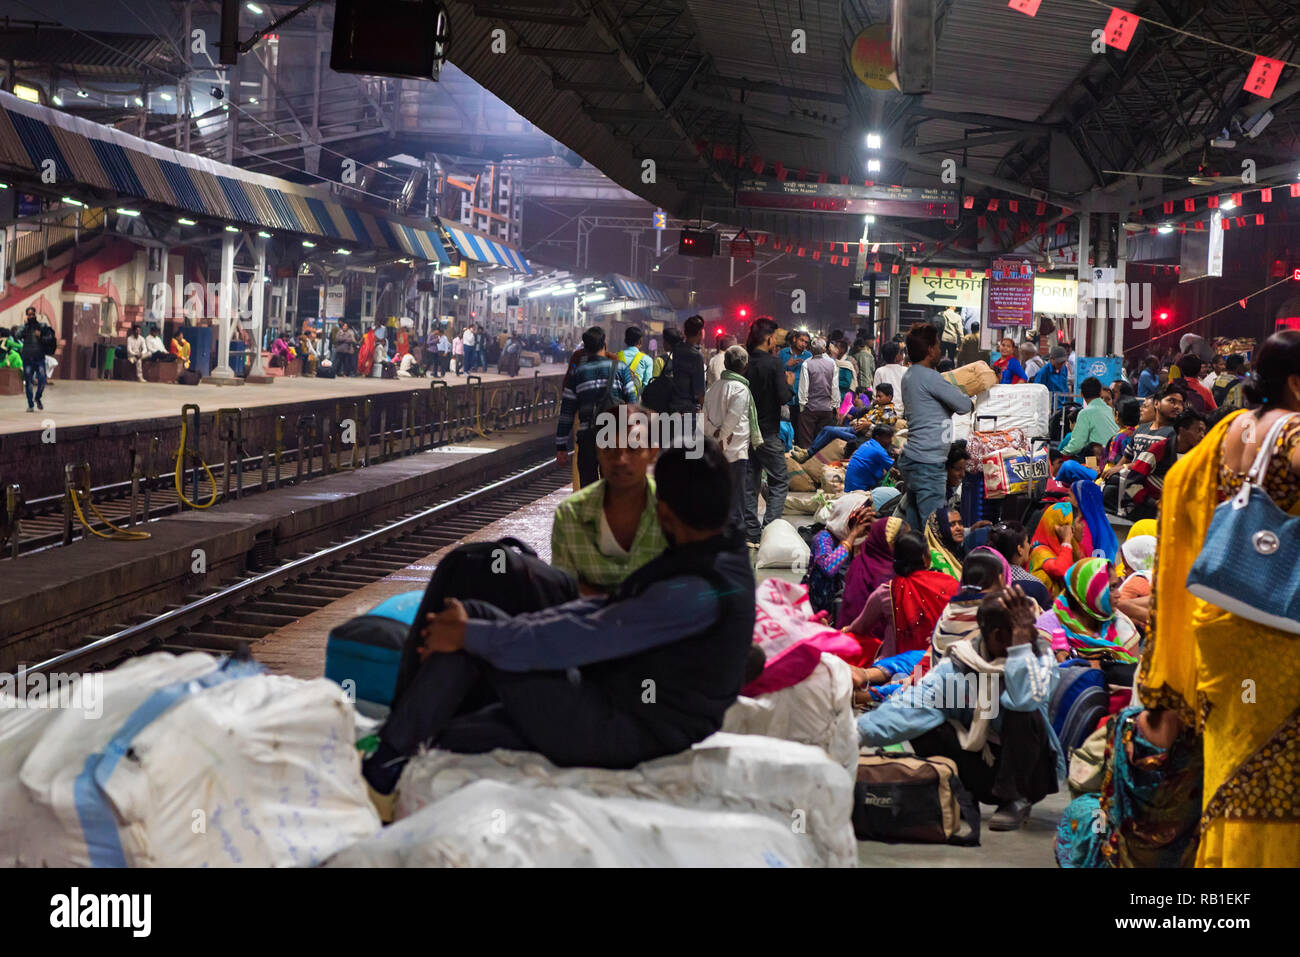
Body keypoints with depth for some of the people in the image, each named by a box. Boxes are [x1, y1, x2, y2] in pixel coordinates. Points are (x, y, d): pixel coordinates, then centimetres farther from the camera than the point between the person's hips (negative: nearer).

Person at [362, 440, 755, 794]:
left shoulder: (697, 592, -25)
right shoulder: (722, 562, 7)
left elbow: (580, 638, -24)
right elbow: (601, 610, 9)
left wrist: (470, 634, -14)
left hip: (628, 734, -10)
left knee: (475, 623, -8)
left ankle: (389, 760, 0)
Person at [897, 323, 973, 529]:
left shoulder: (909, 375, 15)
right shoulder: (929, 377, -14)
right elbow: (964, 405, -12)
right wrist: (964, 393, 10)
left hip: (911, 457, 10)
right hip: (927, 463, -10)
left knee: (913, 524, 11)